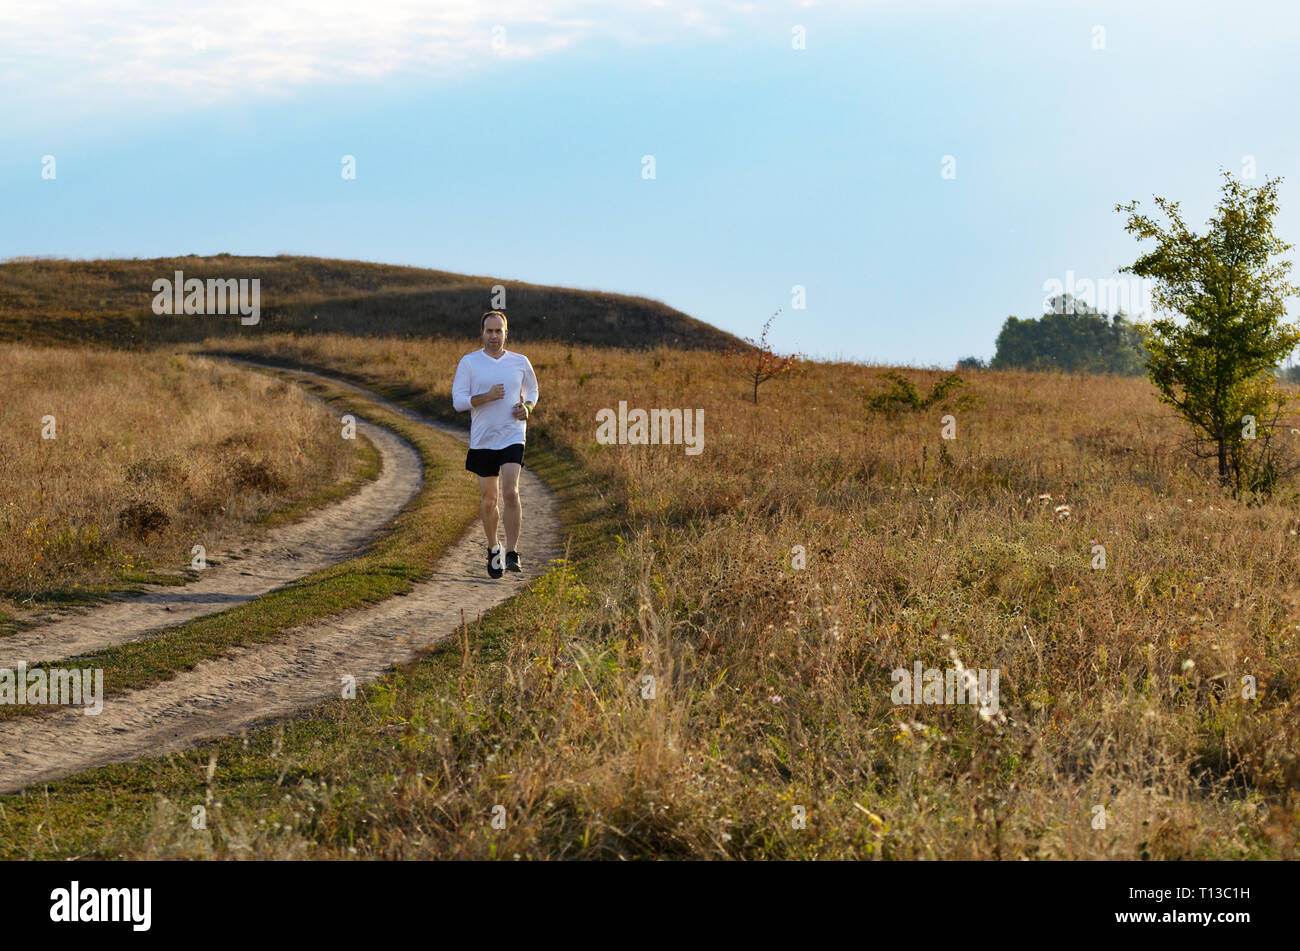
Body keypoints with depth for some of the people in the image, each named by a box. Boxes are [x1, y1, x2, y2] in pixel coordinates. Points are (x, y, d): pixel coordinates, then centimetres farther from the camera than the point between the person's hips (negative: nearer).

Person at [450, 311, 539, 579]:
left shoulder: (521, 362, 6)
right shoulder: (469, 362, 1)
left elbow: (532, 391, 22)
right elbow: (458, 400, -3)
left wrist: (527, 407, 0)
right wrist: (486, 397, -18)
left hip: (512, 437, -1)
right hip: (482, 439, 1)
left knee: (511, 492, -17)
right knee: (488, 499, 9)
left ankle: (512, 554, -15)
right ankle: (492, 549, 29)